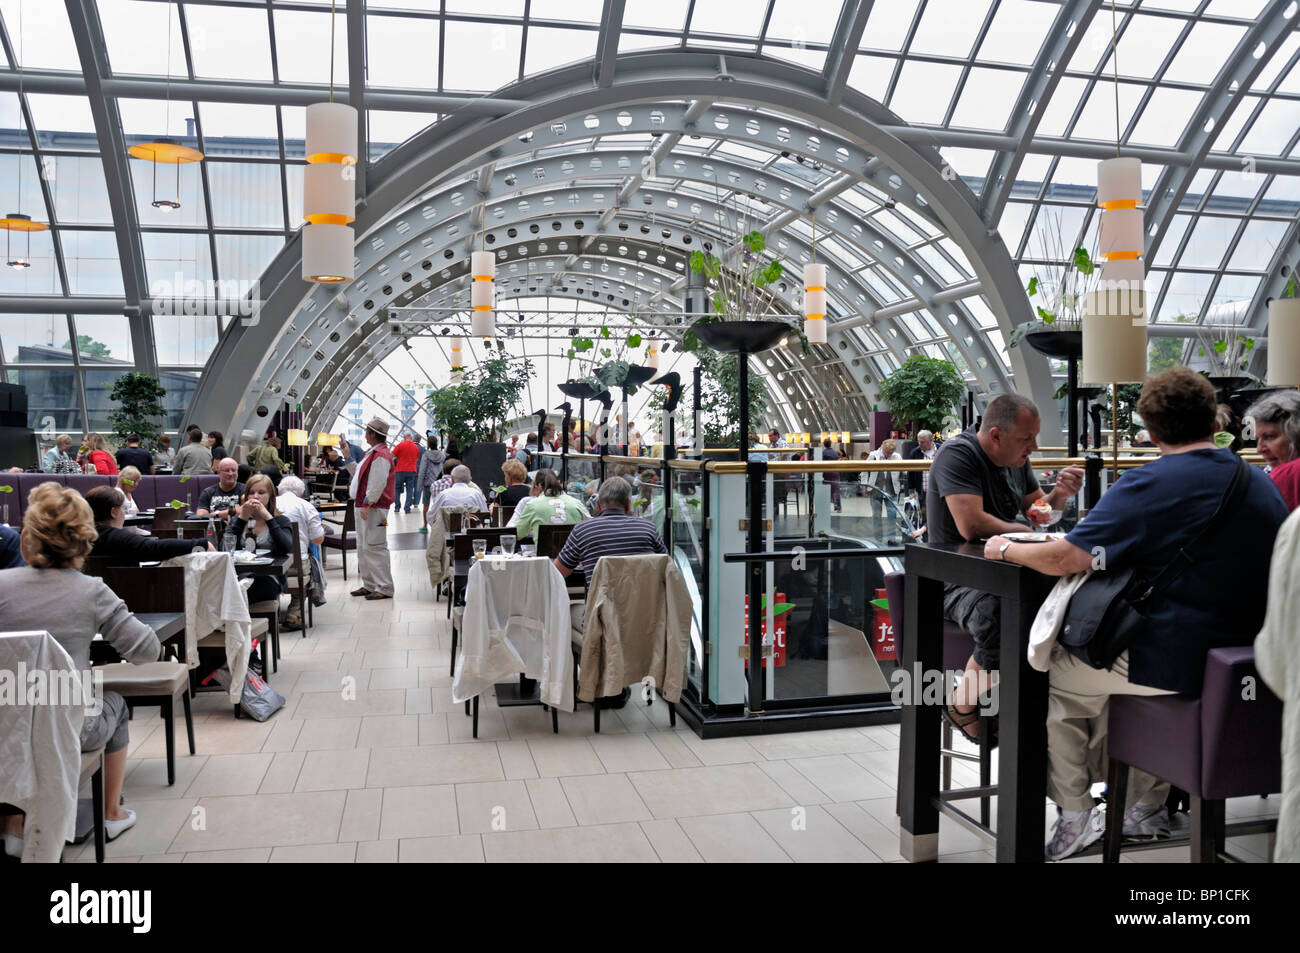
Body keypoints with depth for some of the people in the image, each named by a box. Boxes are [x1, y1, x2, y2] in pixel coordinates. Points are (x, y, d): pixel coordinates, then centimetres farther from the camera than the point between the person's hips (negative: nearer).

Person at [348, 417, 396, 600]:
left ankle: (385, 588, -5)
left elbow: (378, 485, -23)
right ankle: (369, 585, 26)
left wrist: (366, 505, -22)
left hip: (373, 509, -11)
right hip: (363, 507, 11)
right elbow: (360, 474, 25)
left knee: (374, 547, -9)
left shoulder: (381, 456, -18)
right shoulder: (372, 453, 16)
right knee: (363, 547, 16)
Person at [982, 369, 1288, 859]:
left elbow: (1064, 559, -21)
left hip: (1178, 666, -7)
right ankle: (1146, 805, 34)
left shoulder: (1148, 484, -16)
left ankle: (1074, 817, 20)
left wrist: (1005, 548, -3)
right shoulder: (1262, 486, 6)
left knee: (1055, 674, 15)